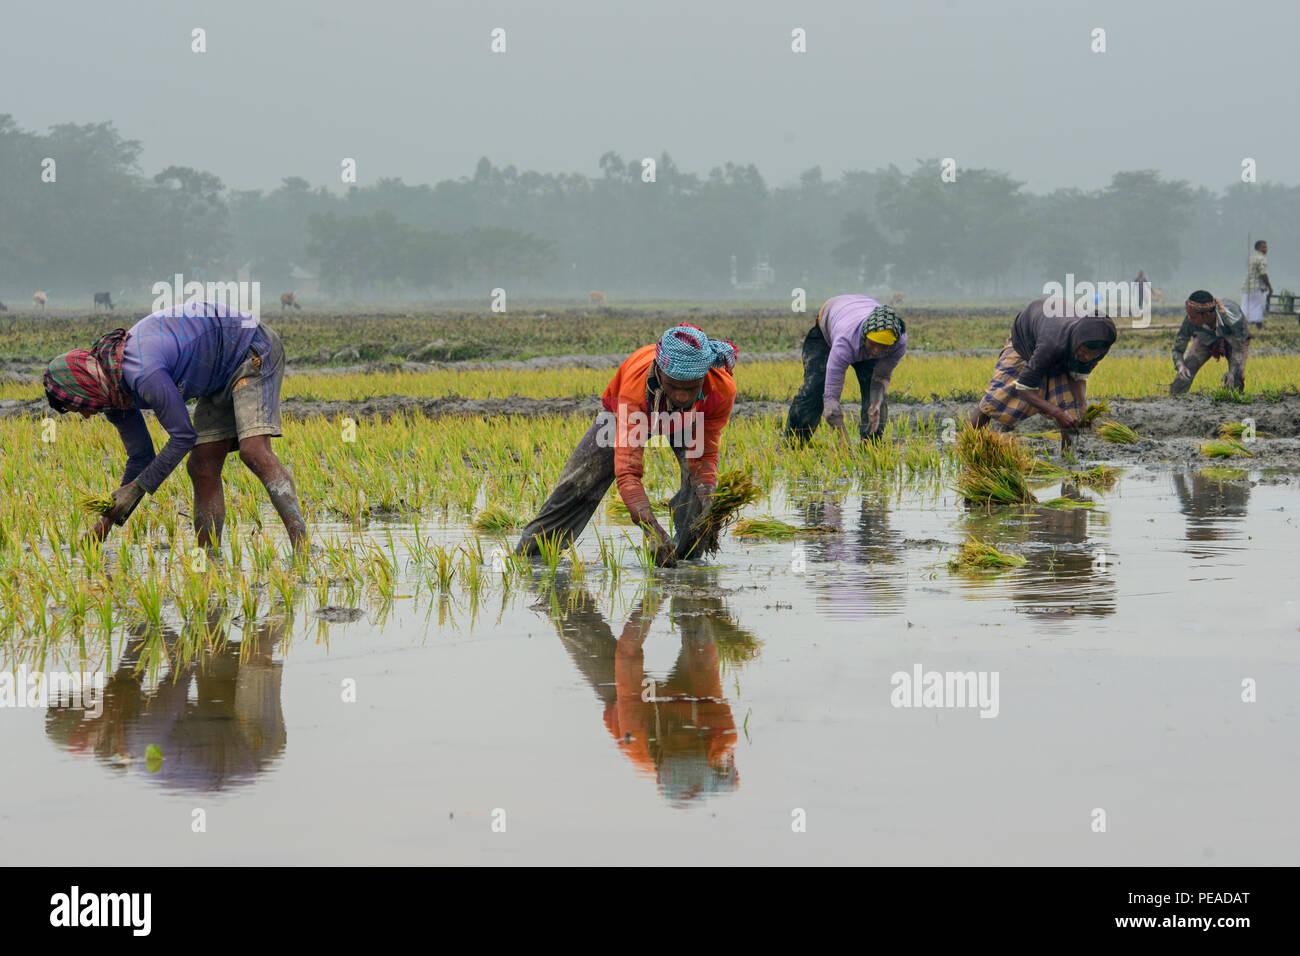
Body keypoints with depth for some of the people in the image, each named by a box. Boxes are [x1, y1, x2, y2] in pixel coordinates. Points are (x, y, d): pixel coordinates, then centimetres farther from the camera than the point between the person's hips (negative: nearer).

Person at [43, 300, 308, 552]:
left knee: (253, 451, -25)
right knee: (202, 467, 2)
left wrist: (136, 488, -15)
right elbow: (141, 457, 10)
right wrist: (109, 520, 7)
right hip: (223, 377, 10)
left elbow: (184, 436, -23)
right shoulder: (112, 395, 0)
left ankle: (301, 545, -33)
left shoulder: (143, 374, -31)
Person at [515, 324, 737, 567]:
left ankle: (690, 556, -8)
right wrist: (654, 531, -64)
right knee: (577, 483, 1)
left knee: (701, 483, -26)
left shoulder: (722, 388, -41)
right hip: (627, 411, -1)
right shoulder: (636, 385, -48)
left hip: (688, 420, 1)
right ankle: (529, 551, 20)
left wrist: (705, 492, -52)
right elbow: (627, 471, -51)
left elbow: (704, 456, -29)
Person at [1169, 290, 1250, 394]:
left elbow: (1239, 348, -31)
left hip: (1234, 339, -2)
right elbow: (1178, 349, -22)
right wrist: (1180, 365, -44)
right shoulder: (1190, 321, -35)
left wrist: (1232, 372, -46)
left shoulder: (1232, 316, -43)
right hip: (1207, 339, 2)